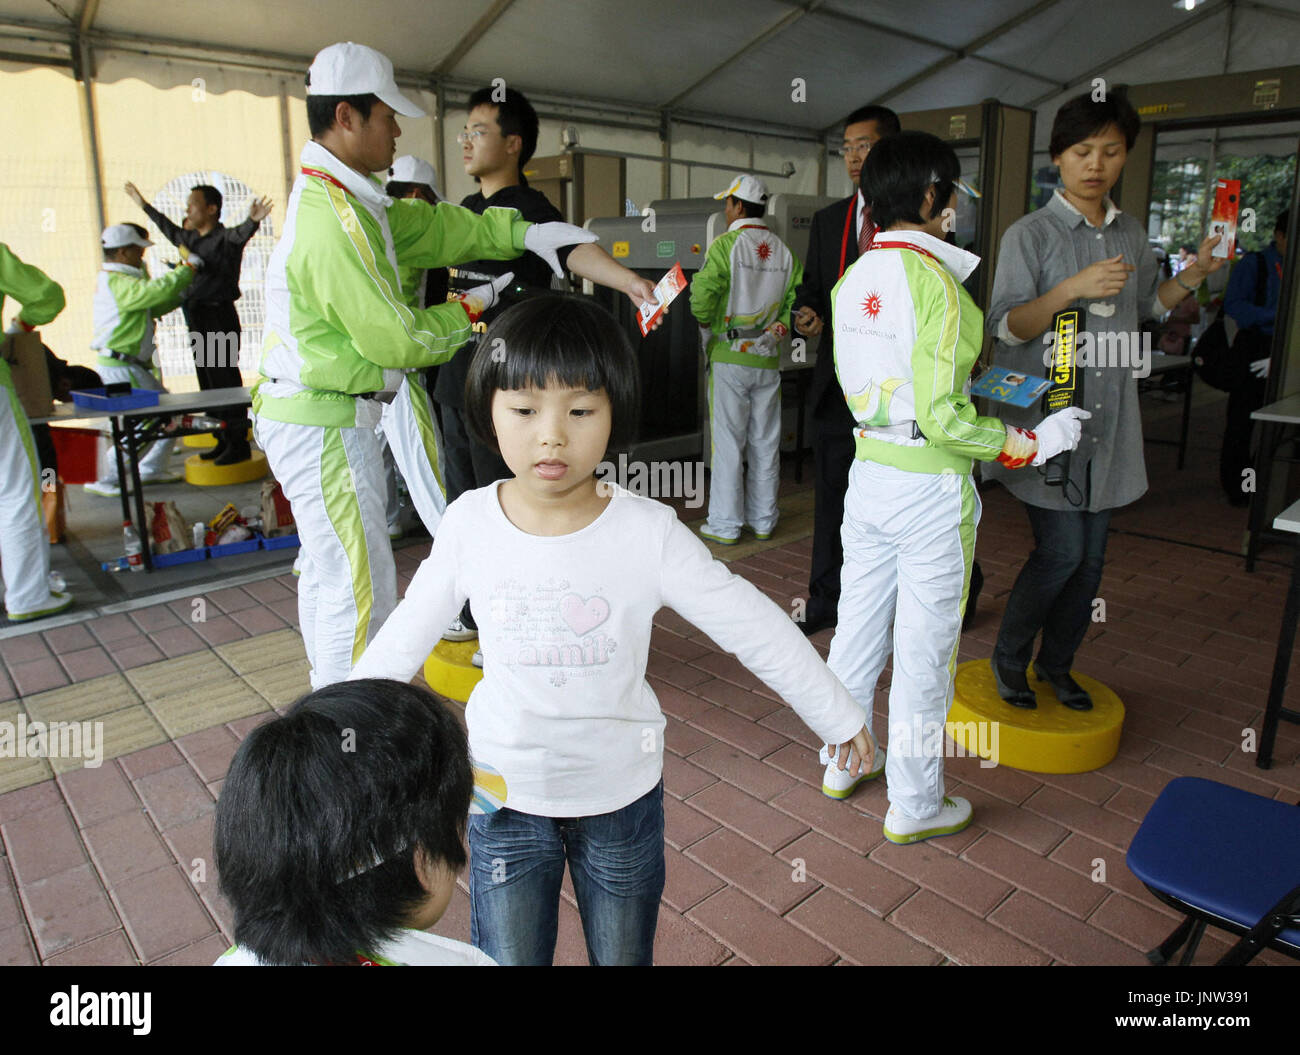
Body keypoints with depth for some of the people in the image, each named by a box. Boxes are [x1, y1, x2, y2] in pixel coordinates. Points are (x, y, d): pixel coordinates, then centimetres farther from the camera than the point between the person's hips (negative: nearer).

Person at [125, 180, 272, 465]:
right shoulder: (189, 238, 16)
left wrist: (253, 221, -53)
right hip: (197, 321, 9)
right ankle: (223, 441, 19)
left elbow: (240, 235, -31)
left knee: (226, 382, -7)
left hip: (220, 318, -9)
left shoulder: (225, 238, -9)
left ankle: (239, 444, -3)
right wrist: (144, 205, 48)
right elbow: (169, 228, 36)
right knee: (209, 385, 11)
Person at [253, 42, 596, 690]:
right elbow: (398, 341, -21)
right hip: (326, 424, -11)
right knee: (362, 587, -5)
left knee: (328, 570, 21)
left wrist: (523, 233, 4)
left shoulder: (345, 199, 11)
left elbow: (434, 226, 14)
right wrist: (470, 308, -6)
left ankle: (332, 694, 39)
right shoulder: (334, 222, -22)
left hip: (322, 419, 11)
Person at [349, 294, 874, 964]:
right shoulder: (469, 523, -13)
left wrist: (837, 716, -1)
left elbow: (754, 627, -10)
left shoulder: (649, 533, -19)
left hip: (620, 791, 0)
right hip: (504, 793, 1)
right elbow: (408, 632, 3)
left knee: (623, 956, 20)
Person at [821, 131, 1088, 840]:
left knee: (858, 628, 19)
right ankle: (915, 806, 23)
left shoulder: (852, 279, 5)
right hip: (931, 489, -7)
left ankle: (843, 761, 37)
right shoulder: (932, 280, -18)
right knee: (924, 649, 6)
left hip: (868, 475, 7)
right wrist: (1034, 443, -9)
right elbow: (942, 418, -22)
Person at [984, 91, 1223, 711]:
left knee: (1090, 556, 9)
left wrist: (1195, 272, 11)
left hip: (1108, 421, 6)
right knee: (1061, 551, -9)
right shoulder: (1030, 235, -5)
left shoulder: (1131, 234, 14)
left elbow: (1148, 304, 28)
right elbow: (1004, 327, -12)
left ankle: (1056, 664, 27)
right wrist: (1072, 289, -24)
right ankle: (1008, 659, 14)